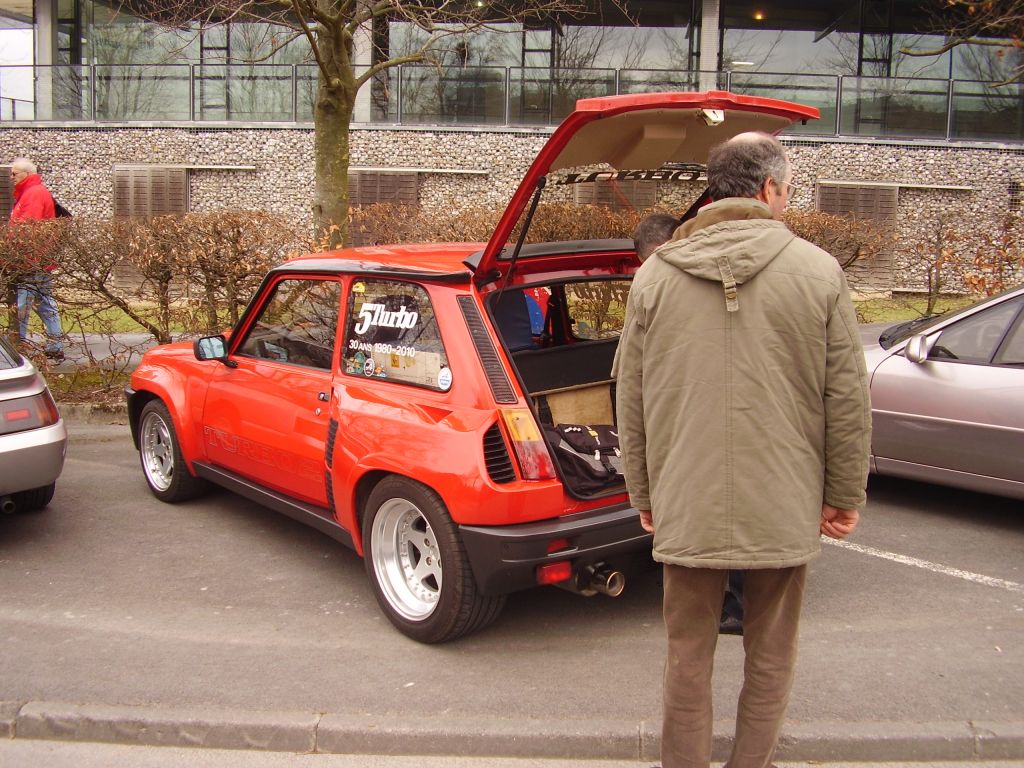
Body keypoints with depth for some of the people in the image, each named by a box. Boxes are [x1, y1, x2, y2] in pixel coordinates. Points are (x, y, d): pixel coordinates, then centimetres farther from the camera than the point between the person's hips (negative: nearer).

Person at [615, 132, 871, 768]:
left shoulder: (655, 275, -1)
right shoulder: (818, 271, -5)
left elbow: (631, 400, 3)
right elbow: (848, 397, -4)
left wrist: (644, 493, 14)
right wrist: (845, 494, 8)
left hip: (686, 507, 1)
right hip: (785, 507, -1)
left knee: (689, 656, 15)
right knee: (770, 657, 17)